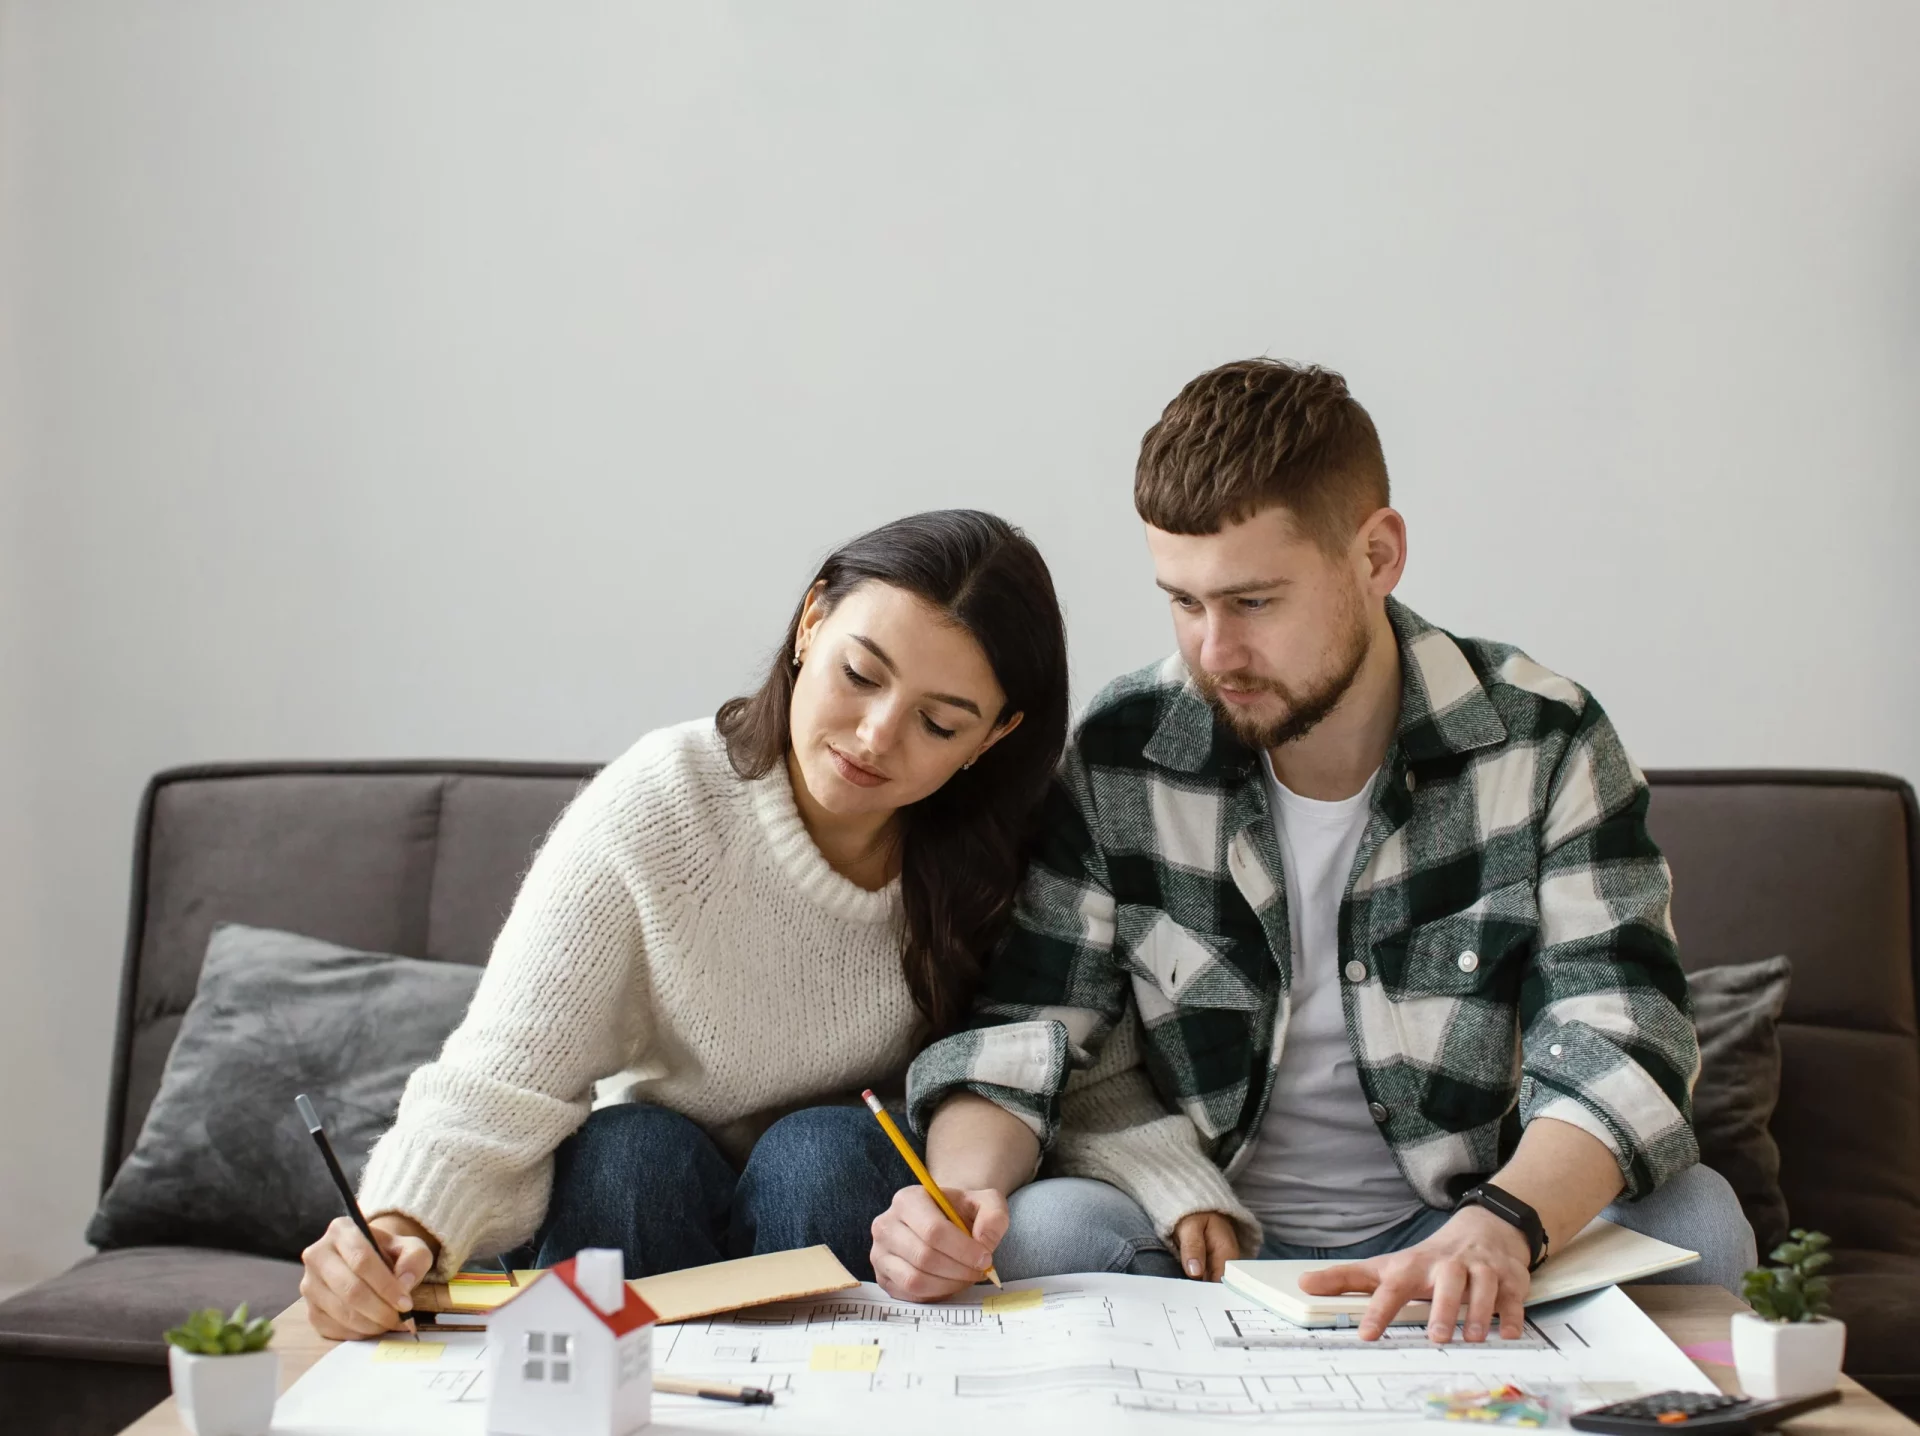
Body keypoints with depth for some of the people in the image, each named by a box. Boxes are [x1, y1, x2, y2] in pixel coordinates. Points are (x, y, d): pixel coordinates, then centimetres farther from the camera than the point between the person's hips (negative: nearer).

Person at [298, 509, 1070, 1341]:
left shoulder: (996, 846, -14)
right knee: (629, 1149, -30)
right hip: (638, 1211, -1)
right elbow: (494, 1093, -25)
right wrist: (402, 1228, -44)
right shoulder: (655, 807, -20)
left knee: (824, 1148, -29)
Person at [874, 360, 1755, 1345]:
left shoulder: (1543, 743, -9)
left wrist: (1498, 1227, -36)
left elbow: (1618, 1048, -16)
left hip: (1453, 1237, 1)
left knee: (1693, 1218, -26)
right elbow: (1028, 1032, -5)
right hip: (1204, 1249, 0)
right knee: (1035, 1232, -30)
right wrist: (963, 1184, -27)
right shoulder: (1120, 755, -6)